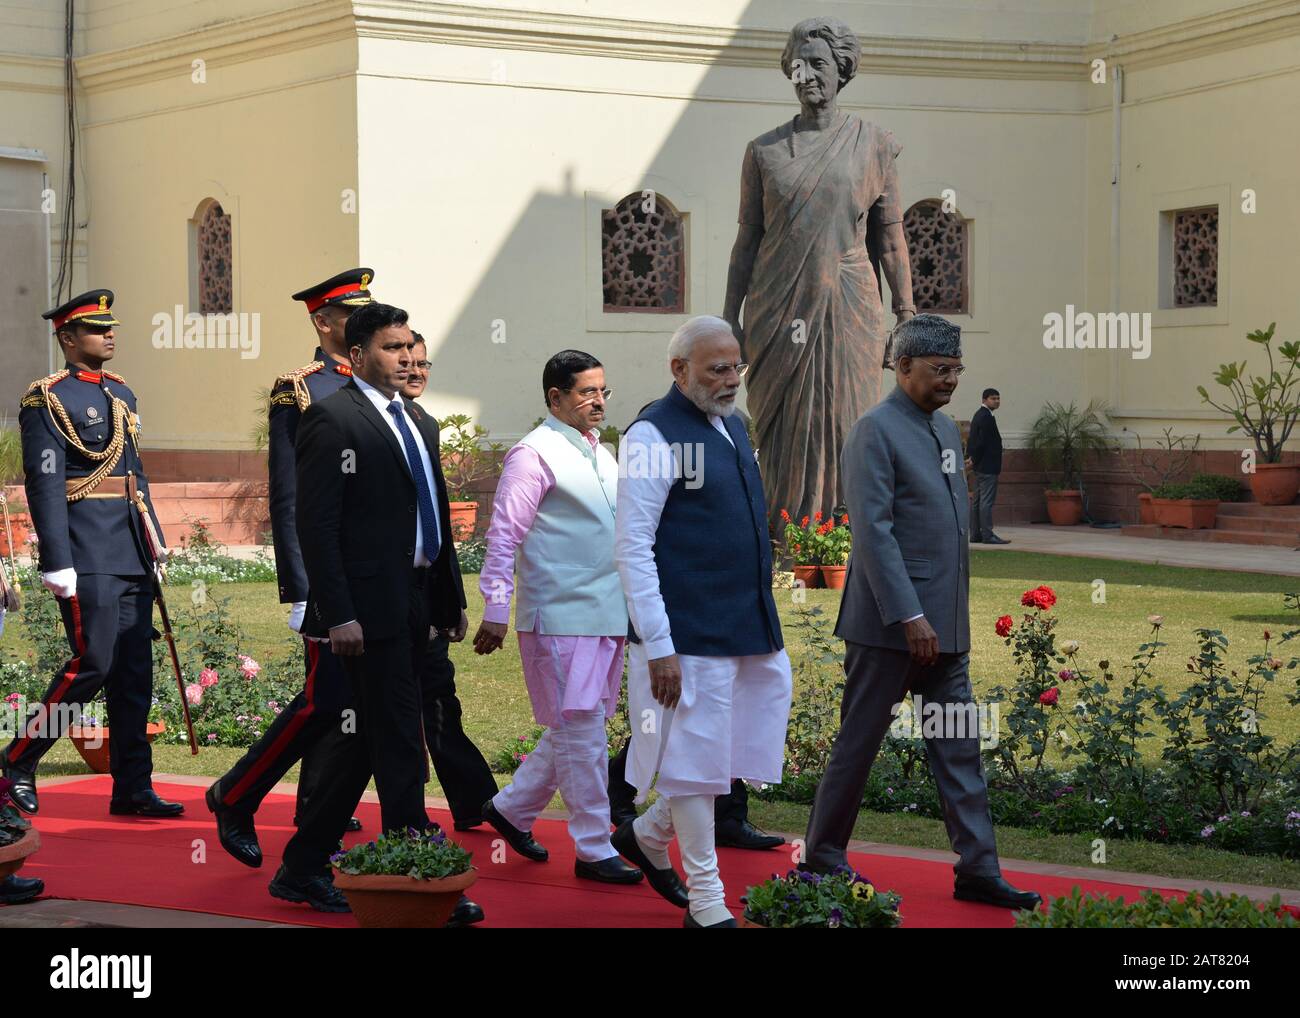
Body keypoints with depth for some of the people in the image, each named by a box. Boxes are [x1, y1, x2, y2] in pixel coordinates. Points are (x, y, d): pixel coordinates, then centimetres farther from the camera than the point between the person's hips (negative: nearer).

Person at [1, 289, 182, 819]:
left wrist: (155, 538, 18)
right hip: (87, 554, -8)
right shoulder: (48, 399, -7)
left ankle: (133, 788, 9)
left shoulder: (121, 393, 17)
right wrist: (57, 564, -18)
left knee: (135, 669, 6)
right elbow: (44, 483, -13)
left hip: (131, 552, 8)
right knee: (93, 663, -10)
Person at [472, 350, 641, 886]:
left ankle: (512, 807, 29)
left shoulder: (600, 454, 16)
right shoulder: (535, 453, -10)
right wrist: (495, 611, -17)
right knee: (582, 730, -5)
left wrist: (636, 606, 21)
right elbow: (504, 535, -12)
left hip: (606, 615, 8)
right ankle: (593, 850, 2)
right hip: (560, 616, -8)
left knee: (575, 729, 13)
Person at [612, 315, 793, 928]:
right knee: (695, 759, 1)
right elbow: (631, 547, -15)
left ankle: (648, 836, 33)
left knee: (728, 752, 13)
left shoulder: (731, 426, 14)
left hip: (751, 627, 8)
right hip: (690, 634, -8)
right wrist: (658, 646, -18)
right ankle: (707, 905, 12)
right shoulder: (654, 435, -12)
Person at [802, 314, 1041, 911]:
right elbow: (873, 530, -18)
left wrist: (952, 613, 17)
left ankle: (978, 871, 10)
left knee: (959, 749, 7)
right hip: (888, 623, -8)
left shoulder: (947, 428, 14)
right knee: (858, 743, 3)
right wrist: (909, 616, -21)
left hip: (945, 626, 8)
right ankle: (822, 858, 15)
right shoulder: (877, 430, -12)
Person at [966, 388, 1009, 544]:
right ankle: (987, 535, -10)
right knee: (987, 501, -9)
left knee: (978, 501, 12)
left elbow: (973, 440, 17)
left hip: (980, 467, 11)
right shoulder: (986, 417, -16)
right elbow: (981, 442, -19)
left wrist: (971, 458, 10)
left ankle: (975, 534, 15)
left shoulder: (979, 415, 17)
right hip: (987, 466, -11)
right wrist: (974, 460, -10)